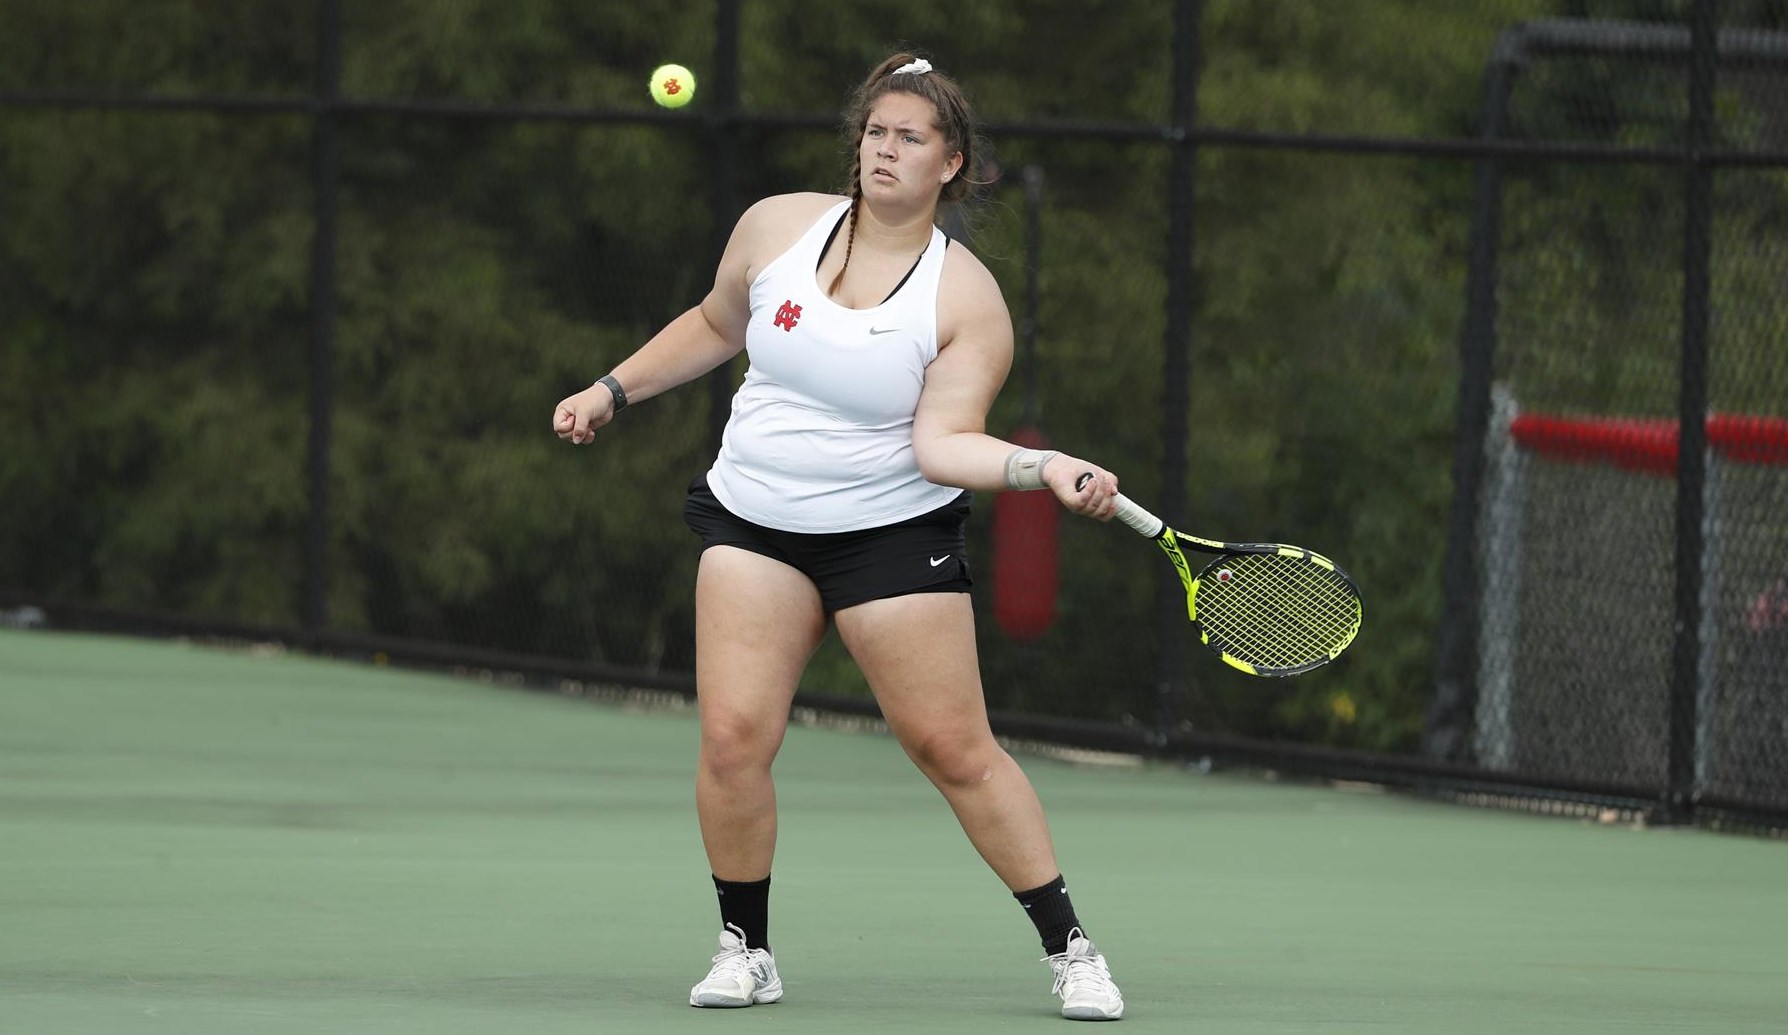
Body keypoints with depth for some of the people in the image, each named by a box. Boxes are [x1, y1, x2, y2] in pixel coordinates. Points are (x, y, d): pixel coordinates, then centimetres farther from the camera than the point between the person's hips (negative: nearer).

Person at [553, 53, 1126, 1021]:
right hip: (754, 524, 3)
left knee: (954, 749, -5)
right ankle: (745, 950, 7)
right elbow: (714, 326, 19)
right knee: (734, 735, -11)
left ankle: (1070, 950, 8)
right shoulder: (775, 226, 0)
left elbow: (943, 444, -16)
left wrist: (1049, 467, -32)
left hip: (894, 531, -3)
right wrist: (611, 391, 18)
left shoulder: (966, 300, -9)